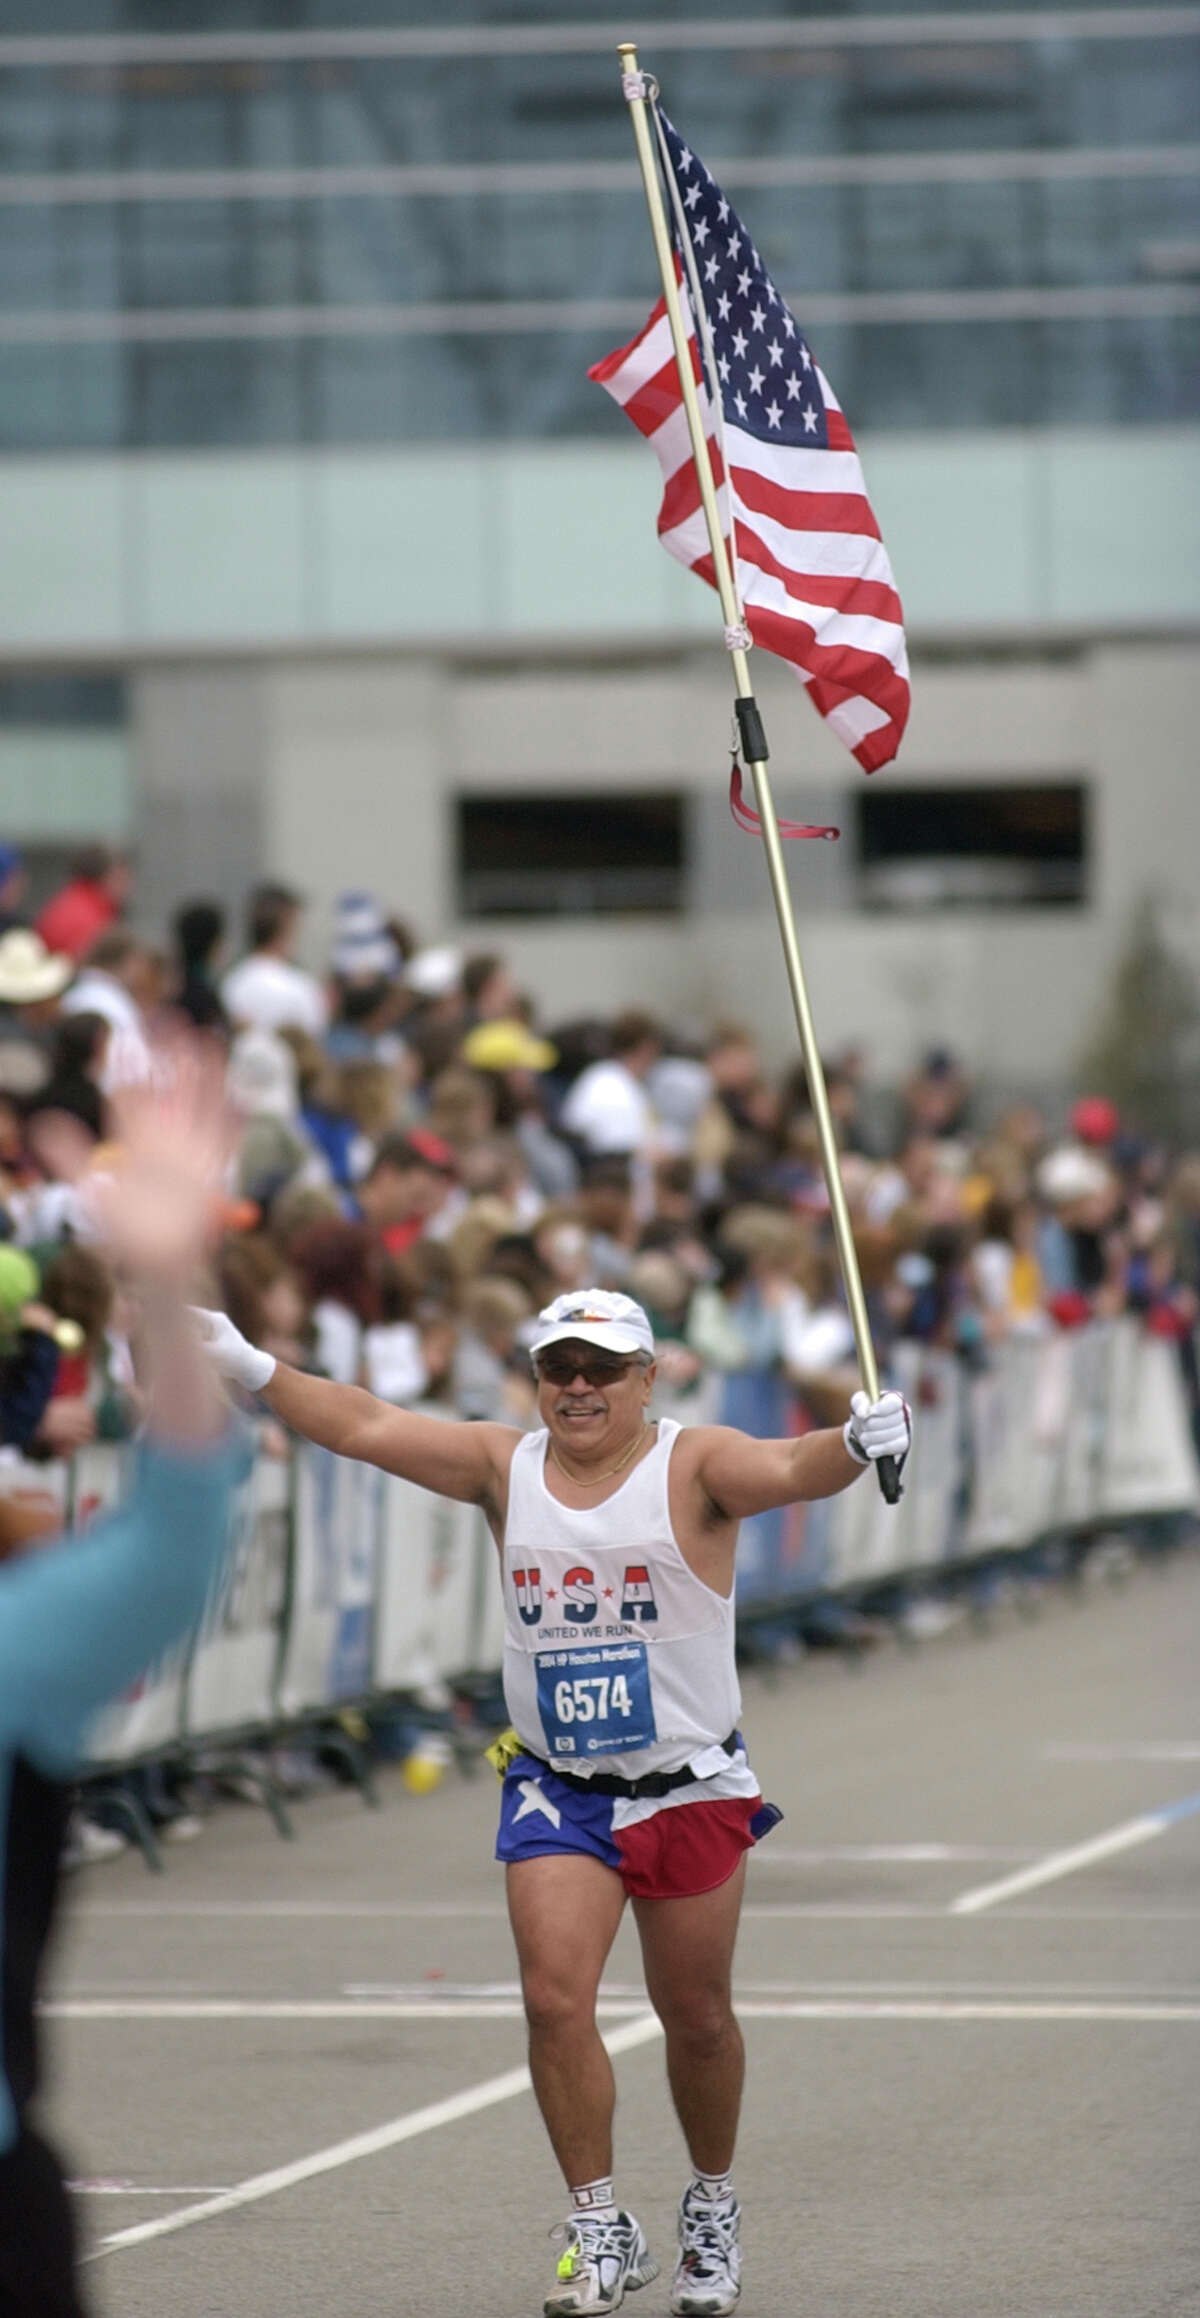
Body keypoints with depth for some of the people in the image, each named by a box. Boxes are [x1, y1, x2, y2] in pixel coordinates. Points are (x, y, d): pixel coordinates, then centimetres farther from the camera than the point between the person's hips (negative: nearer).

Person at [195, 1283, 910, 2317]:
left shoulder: (694, 1467, -9)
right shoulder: (506, 1466, 2)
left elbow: (787, 1470, -28)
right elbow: (365, 1427, 2)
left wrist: (857, 1444, -49)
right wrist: (251, 1369, -4)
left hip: (691, 1790, -2)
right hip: (556, 1792, 2)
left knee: (697, 2017, 9)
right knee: (555, 2000, -12)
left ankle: (712, 2213, 32)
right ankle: (603, 2233, 0)